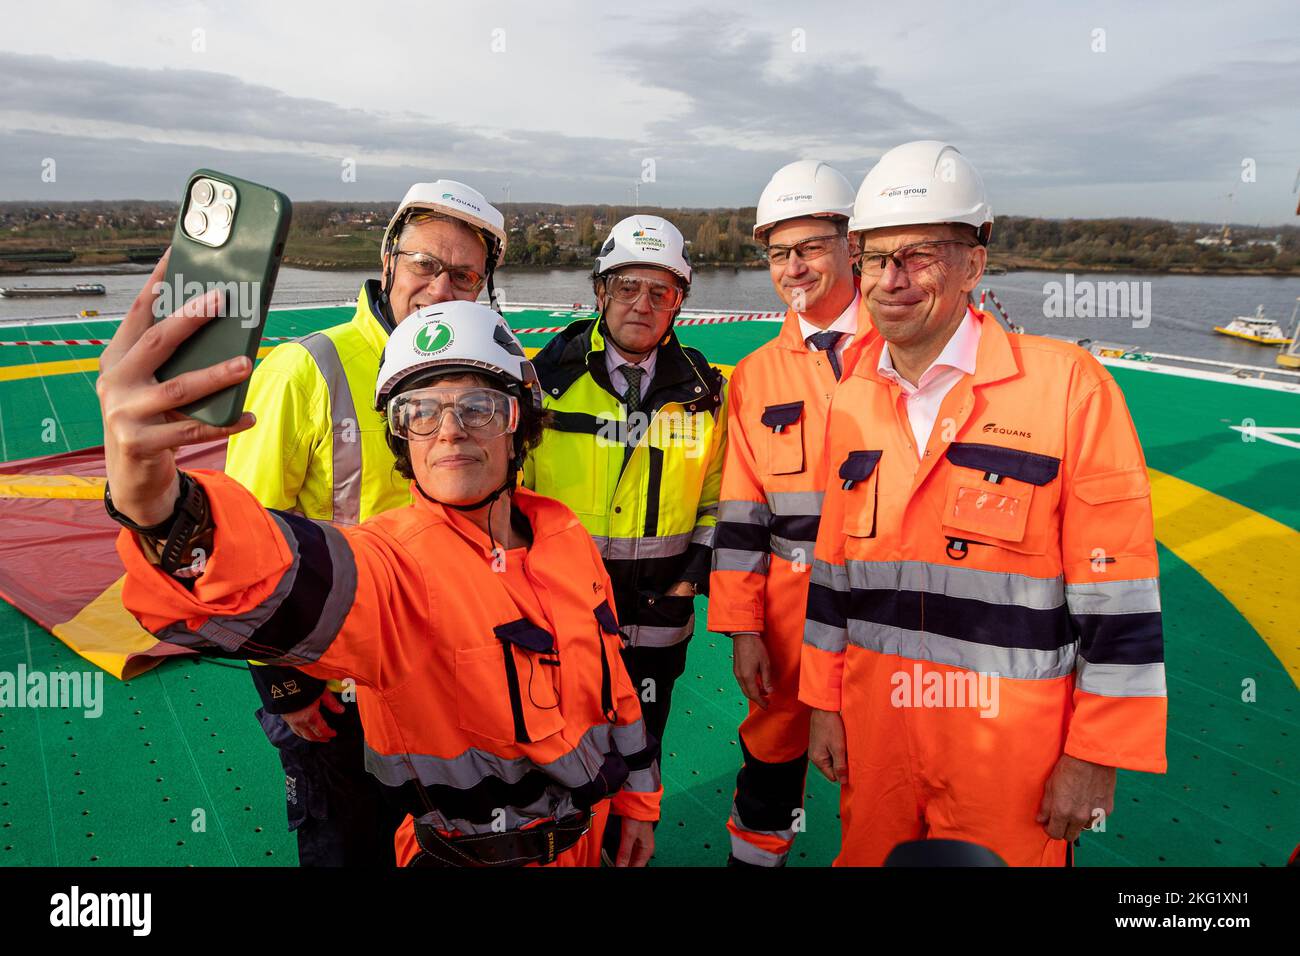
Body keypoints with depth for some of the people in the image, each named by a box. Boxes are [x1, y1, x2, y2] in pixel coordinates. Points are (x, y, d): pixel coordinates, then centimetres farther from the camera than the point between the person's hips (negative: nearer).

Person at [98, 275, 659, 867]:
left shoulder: (566, 535, -6)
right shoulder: (393, 562, -23)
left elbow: (608, 673, 5)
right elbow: (284, 588, -46)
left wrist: (637, 798, 11)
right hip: (464, 855, -4)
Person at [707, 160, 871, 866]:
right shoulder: (755, 376, 4)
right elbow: (741, 513, 3)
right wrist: (743, 628, -2)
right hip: (791, 596, 2)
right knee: (774, 739, 15)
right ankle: (756, 852, 37)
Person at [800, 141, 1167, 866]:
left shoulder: (1069, 386, -12)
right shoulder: (852, 402, 3)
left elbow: (1116, 595, -11)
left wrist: (1096, 757, -9)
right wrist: (825, 704, 10)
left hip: (1011, 747, -4)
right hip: (875, 731, 5)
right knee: (869, 854, 20)